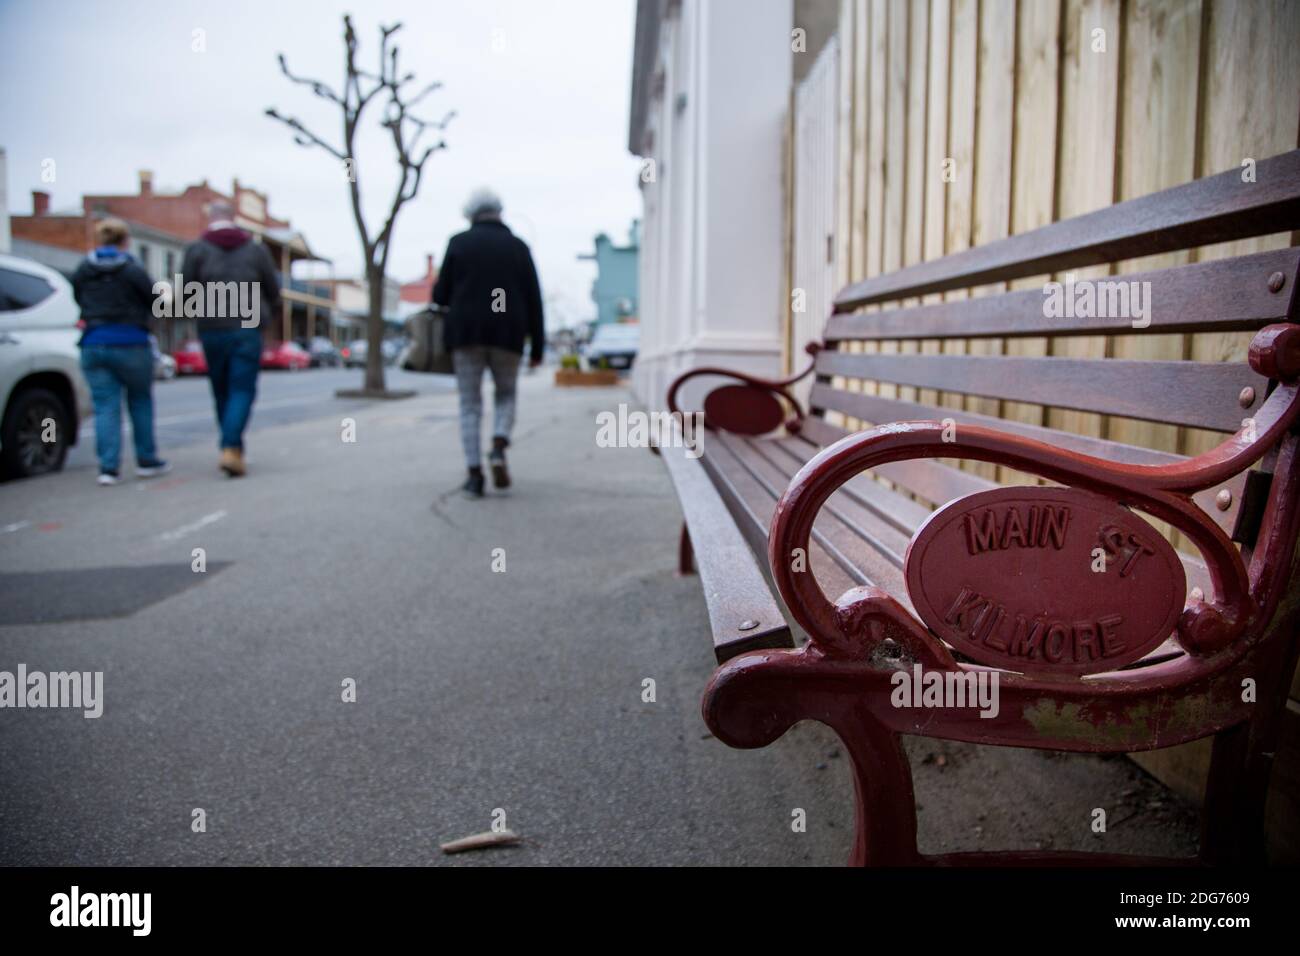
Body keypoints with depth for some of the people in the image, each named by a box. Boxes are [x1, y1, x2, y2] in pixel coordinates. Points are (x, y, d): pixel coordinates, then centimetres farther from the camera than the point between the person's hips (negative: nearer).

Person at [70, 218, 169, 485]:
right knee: (141, 402, 13)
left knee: (105, 406, 4)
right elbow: (154, 303, -5)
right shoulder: (133, 271, -10)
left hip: (93, 345, 3)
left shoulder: (82, 271, 2)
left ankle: (108, 466, -2)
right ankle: (146, 460, 19)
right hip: (130, 344, -3)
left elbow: (78, 300, 10)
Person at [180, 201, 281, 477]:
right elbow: (274, 293, 7)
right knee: (242, 391, -2)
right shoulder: (256, 249, 4)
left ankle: (233, 450, 18)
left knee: (222, 393, 14)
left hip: (211, 330, 1)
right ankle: (231, 449, -19)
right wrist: (266, 310, 27)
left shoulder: (196, 249, 1)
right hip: (247, 329, -1)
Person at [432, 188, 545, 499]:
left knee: (470, 405, 7)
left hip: (466, 333, -1)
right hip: (508, 334, 1)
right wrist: (537, 347, 7)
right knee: (505, 395, 19)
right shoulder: (518, 246, 7)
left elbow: (442, 294, 3)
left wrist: (438, 293, 28)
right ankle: (498, 448, -6)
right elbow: (533, 300, 3)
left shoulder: (459, 242, 4)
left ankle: (475, 475, -1)